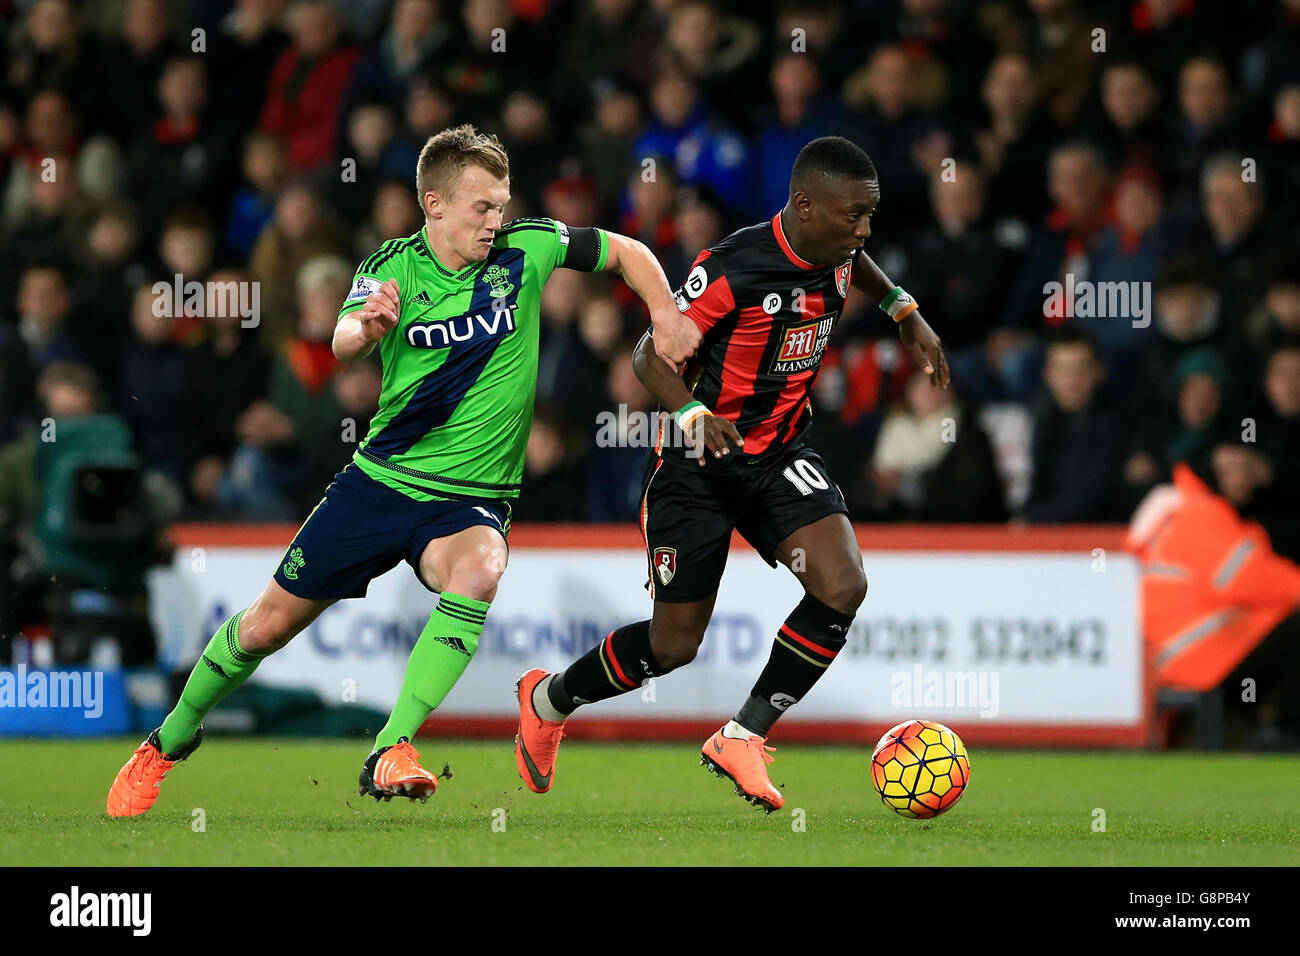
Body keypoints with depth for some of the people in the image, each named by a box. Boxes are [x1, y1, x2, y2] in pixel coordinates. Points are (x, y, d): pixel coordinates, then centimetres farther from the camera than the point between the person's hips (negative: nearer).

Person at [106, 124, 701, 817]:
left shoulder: (525, 249, -6)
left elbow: (626, 251, 8)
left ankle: (391, 753, -36)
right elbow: (343, 344, -28)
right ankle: (171, 739, 32)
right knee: (269, 625, 6)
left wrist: (666, 315, -9)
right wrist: (367, 329, -51)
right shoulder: (392, 269, -9)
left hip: (471, 500, -1)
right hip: (381, 479, 1)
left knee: (478, 571, -36)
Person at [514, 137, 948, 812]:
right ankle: (547, 700, 31)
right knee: (675, 643, 2)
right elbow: (653, 355, -19)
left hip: (779, 459, 6)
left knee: (842, 586, -20)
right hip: (698, 462, -6)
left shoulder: (833, 250, -4)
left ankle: (742, 738, -6)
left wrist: (904, 311, 17)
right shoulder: (733, 270, -25)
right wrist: (695, 414, -36)